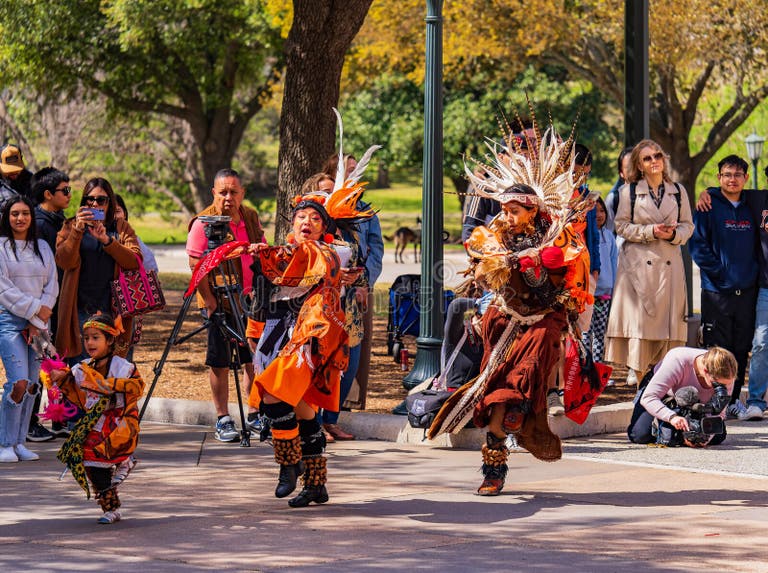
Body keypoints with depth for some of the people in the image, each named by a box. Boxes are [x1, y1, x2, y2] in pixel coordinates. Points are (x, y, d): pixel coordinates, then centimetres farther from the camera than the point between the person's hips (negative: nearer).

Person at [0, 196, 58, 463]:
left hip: (39, 323, 5)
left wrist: (38, 322, -4)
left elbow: (52, 286, 9)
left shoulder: (43, 248, 14)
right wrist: (35, 308, -12)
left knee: (32, 384, 2)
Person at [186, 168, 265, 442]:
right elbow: (196, 265, -16)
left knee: (254, 359, 9)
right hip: (220, 301, -5)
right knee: (220, 362, 1)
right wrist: (209, 300, -20)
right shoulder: (203, 223, -12)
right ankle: (223, 420, 8)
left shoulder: (251, 218, 6)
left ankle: (255, 416, 18)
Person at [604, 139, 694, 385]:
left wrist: (674, 234, -8)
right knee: (639, 320, -7)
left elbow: (688, 225, 13)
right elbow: (622, 226, 1)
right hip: (638, 263, -2)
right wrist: (651, 232, -11)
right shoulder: (629, 191, 4)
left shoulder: (678, 191, 11)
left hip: (669, 263, 2)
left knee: (668, 322, -2)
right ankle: (642, 382, -1)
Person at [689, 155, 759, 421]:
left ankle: (733, 400, 13)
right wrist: (719, 272, -12)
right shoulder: (709, 207, -2)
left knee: (741, 349, 6)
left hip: (747, 290, 5)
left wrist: (753, 271, 7)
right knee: (717, 348, -3)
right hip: (717, 290, -5)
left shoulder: (750, 209, 14)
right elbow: (697, 244, -7)